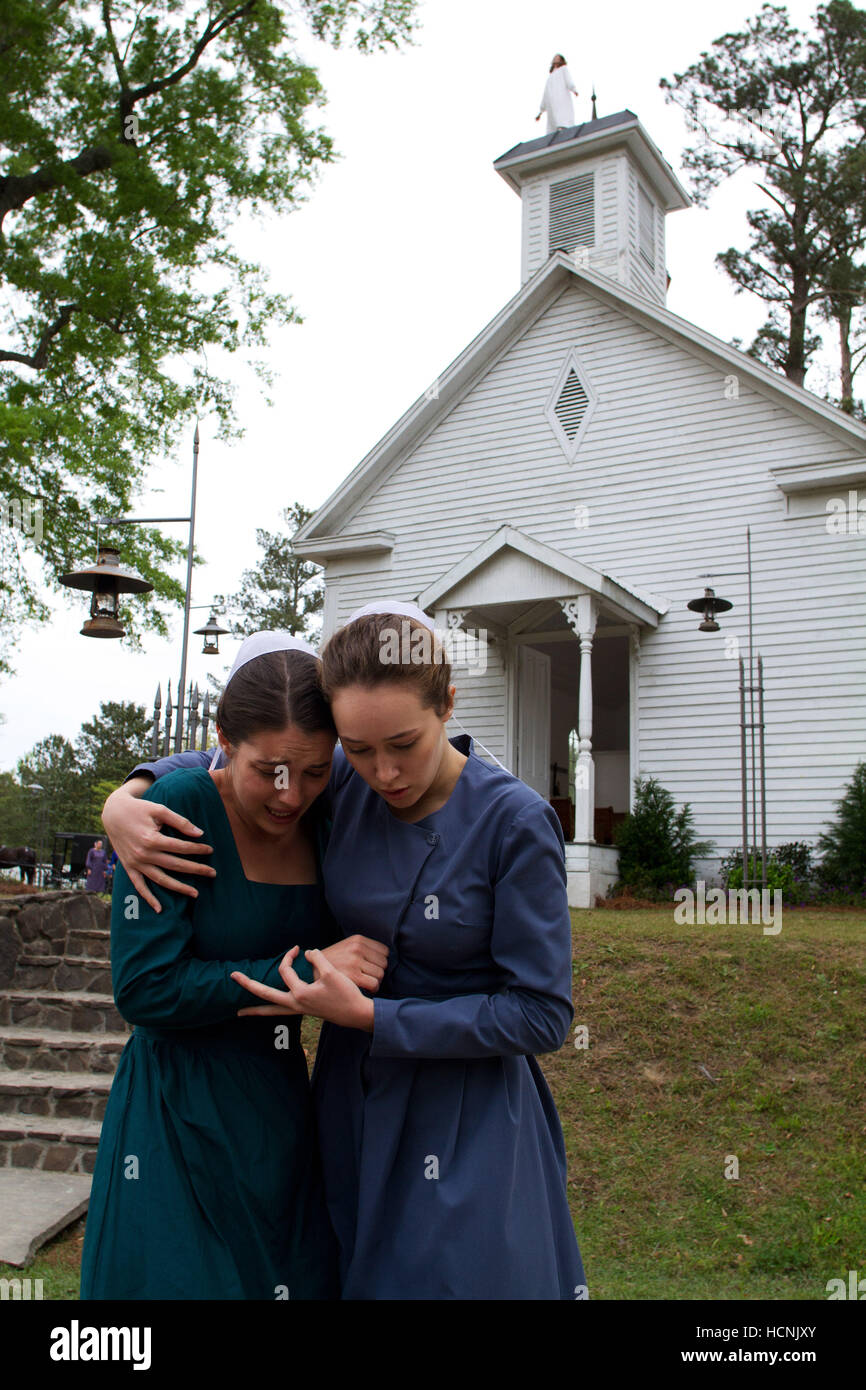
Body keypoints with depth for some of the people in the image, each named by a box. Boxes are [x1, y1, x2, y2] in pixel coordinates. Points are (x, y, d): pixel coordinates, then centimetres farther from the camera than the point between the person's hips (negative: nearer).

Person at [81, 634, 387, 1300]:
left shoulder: (322, 819, -1)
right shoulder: (181, 809, -16)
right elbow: (145, 987, -19)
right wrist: (305, 971, -21)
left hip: (283, 1109, 5)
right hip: (181, 1116, -5)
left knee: (299, 1279, 12)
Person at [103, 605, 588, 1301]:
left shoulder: (515, 821, -20)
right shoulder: (341, 784, -7)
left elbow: (541, 1014, -17)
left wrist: (368, 1015, -21)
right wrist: (125, 796, -12)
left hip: (467, 1122, -4)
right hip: (352, 1100, 5)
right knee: (354, 1276, 18)